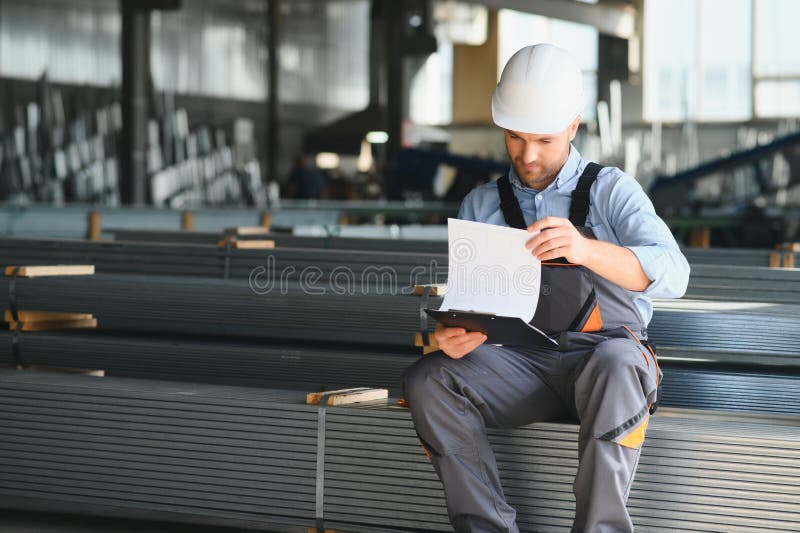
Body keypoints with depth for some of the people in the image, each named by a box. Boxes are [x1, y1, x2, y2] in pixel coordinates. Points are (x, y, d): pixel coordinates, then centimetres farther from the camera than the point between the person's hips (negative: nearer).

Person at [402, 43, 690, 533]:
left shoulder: (612, 190, 2)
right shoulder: (482, 206, 13)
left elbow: (672, 274, -13)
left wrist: (585, 249, -33)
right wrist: (456, 335, -19)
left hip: (606, 355, -3)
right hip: (521, 362, 3)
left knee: (617, 365, -38)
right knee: (426, 381, -23)